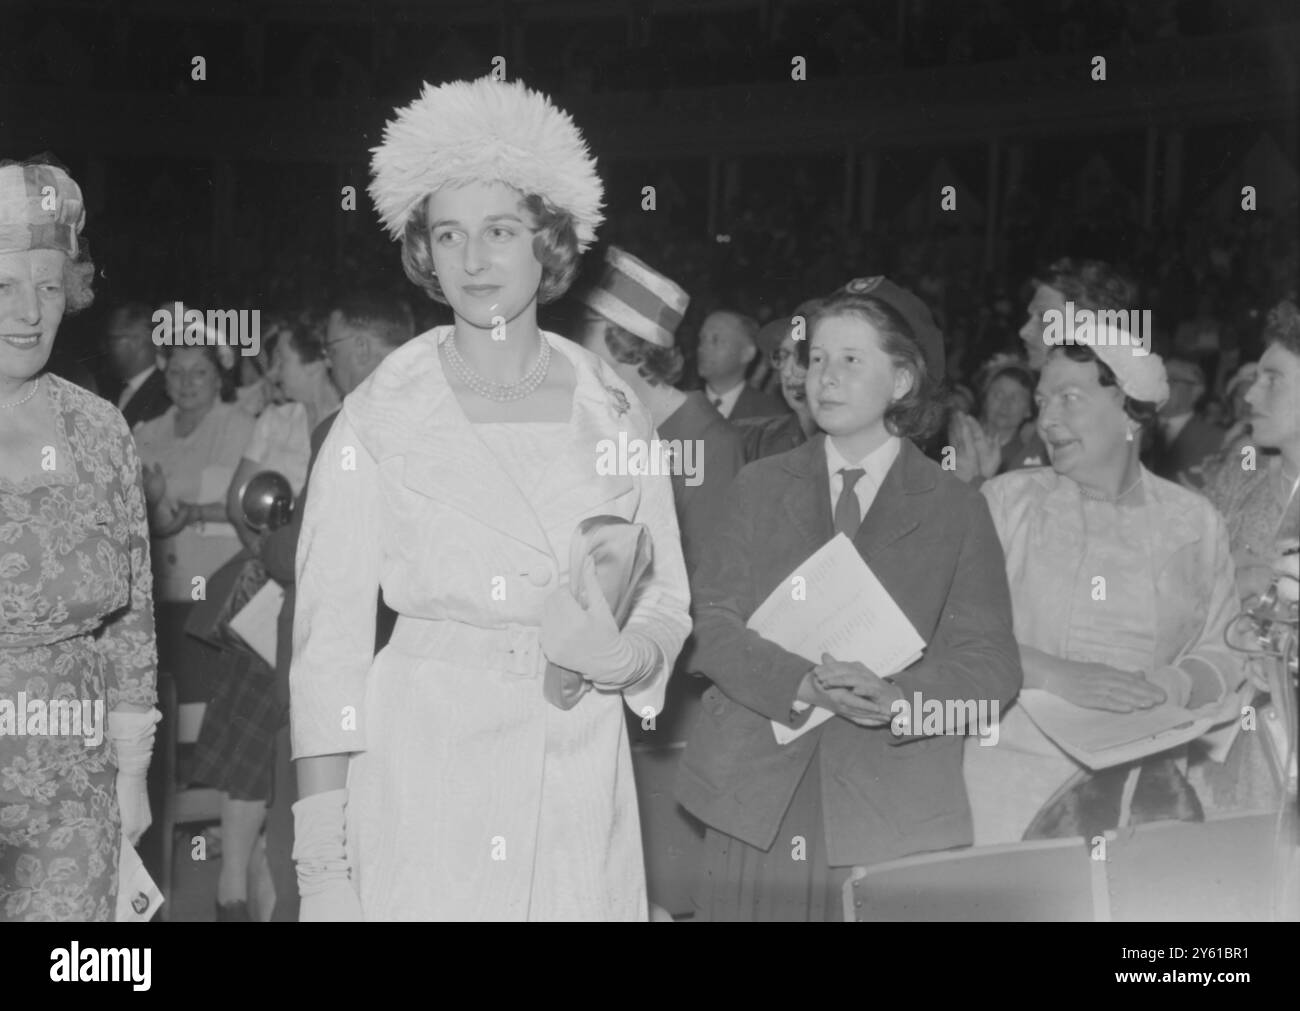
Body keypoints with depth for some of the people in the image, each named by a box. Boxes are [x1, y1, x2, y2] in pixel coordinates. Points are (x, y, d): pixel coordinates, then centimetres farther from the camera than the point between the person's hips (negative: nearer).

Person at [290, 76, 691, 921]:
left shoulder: (616, 413, 5)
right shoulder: (377, 421, -3)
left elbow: (666, 605, 10)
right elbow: (331, 637, -5)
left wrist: (622, 656, -13)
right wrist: (323, 864, -11)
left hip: (581, 791, 2)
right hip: (421, 786, -2)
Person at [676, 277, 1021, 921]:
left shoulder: (956, 510, 5)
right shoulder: (759, 487, 11)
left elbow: (991, 662, -1)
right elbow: (713, 622, 1)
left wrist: (899, 699, -20)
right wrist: (802, 684, -17)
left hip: (894, 814, -1)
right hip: (754, 800, 1)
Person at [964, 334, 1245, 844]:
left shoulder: (1194, 521, 11)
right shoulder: (1007, 500, 5)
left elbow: (1225, 654, 9)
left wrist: (1173, 684, -12)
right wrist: (1059, 676, -19)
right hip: (1016, 772, -2)